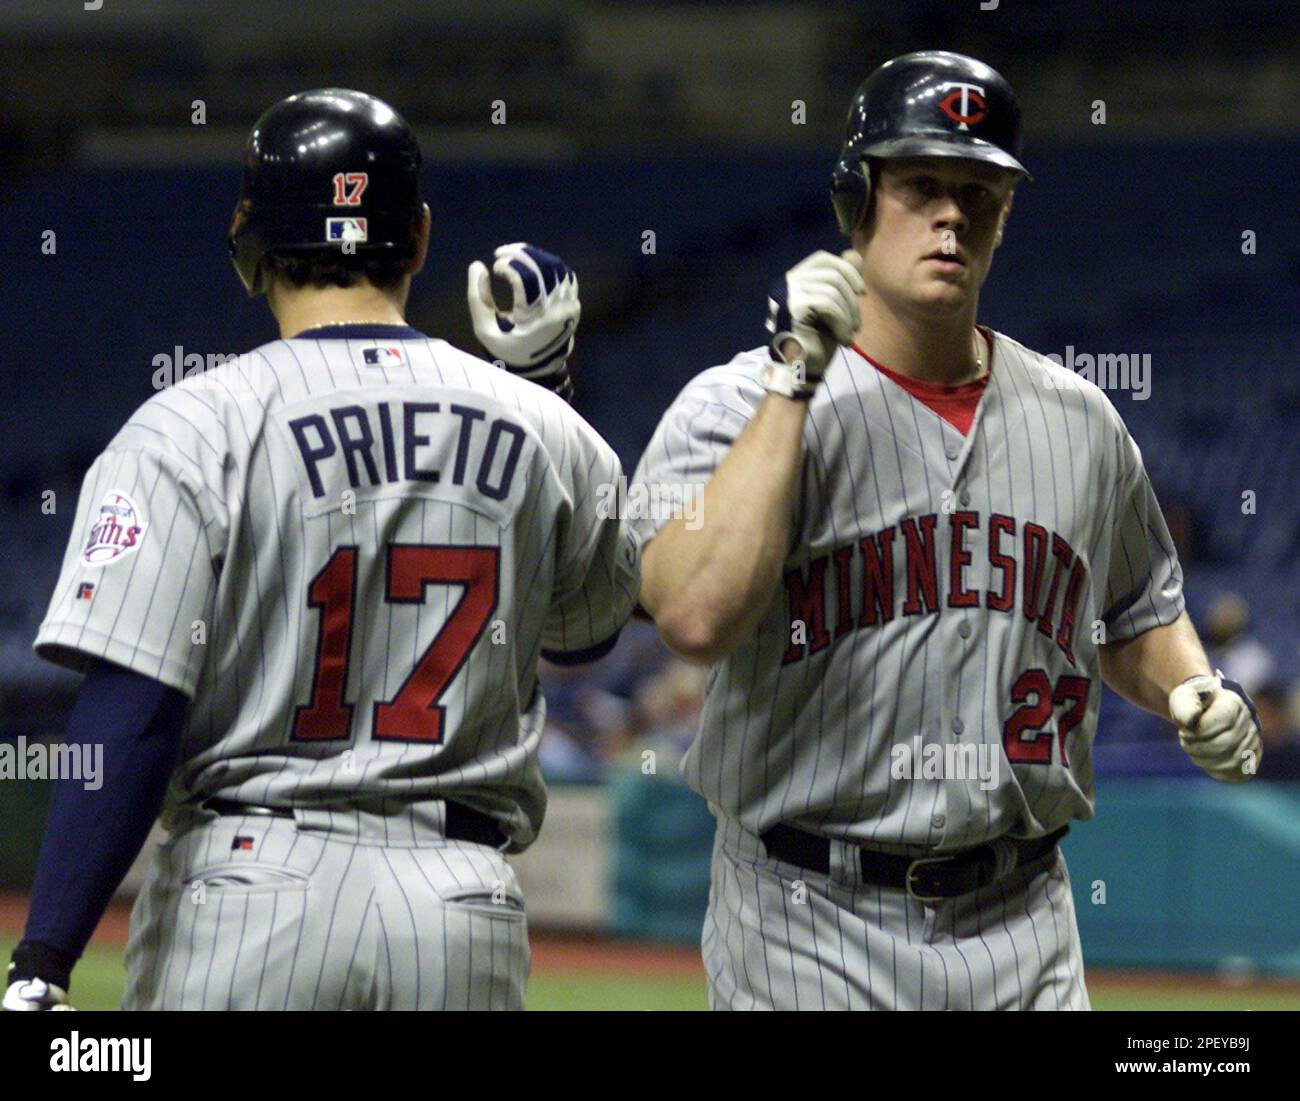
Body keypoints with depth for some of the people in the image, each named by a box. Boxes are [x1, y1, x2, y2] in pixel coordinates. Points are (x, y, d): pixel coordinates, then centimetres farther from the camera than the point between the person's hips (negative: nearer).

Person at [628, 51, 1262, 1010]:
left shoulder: (1080, 420, 10)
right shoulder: (735, 407, -6)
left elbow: (1138, 615, 24)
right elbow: (697, 617, -24)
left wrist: (1192, 691, 1)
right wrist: (794, 381, -22)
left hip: (1025, 931, 4)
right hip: (813, 931, -4)